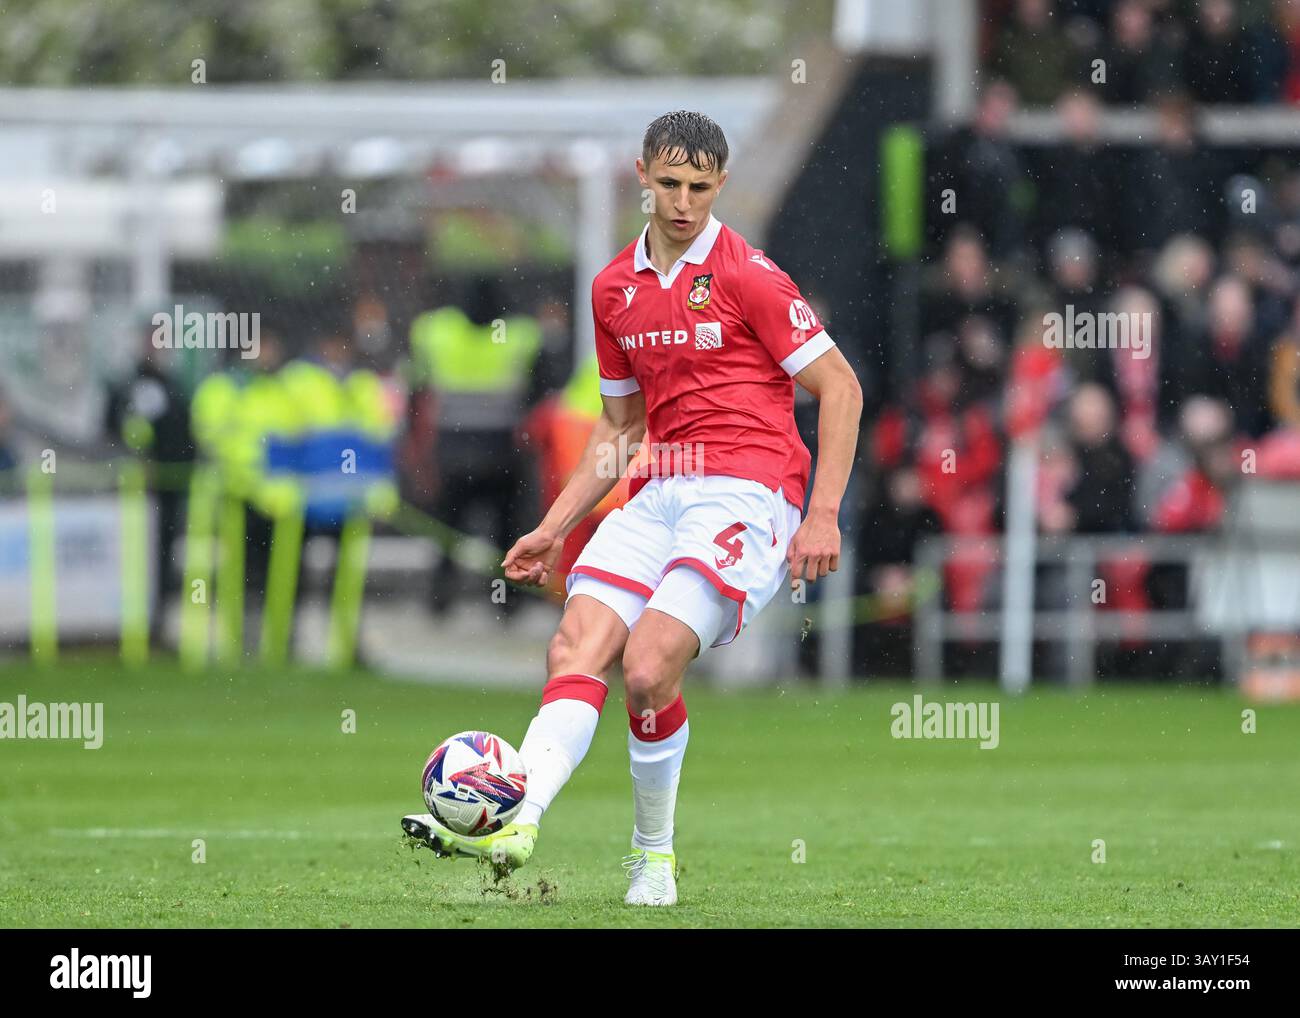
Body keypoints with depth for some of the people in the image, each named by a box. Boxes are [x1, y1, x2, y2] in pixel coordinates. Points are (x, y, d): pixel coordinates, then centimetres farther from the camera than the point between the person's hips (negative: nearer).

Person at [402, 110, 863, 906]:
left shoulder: (746, 274, -5)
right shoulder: (615, 287, 15)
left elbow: (840, 387, -3)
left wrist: (823, 515, -10)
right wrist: (553, 530, 18)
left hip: (747, 490, -6)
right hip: (661, 493, 6)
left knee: (648, 669, -21)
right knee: (575, 651, -15)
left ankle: (655, 855, -3)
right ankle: (514, 824, -31)